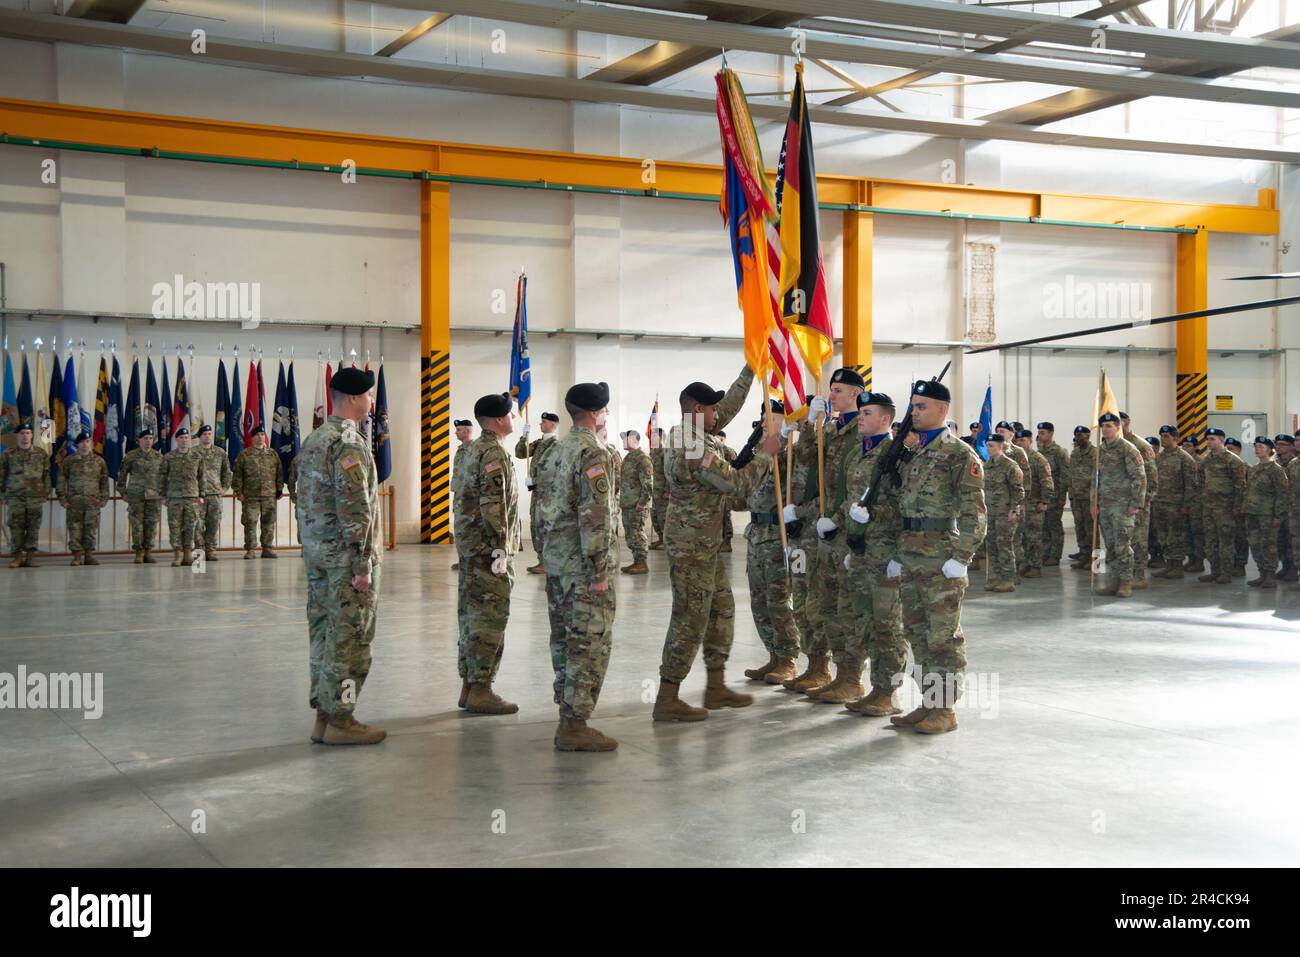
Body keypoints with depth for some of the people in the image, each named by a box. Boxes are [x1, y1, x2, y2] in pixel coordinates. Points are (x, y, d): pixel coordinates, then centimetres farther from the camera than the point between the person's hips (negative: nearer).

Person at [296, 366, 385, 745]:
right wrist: (362, 565, -19)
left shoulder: (312, 440, 13)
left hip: (316, 556, 10)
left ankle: (324, 714, 18)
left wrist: (309, 550, 21)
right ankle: (340, 720, 2)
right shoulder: (349, 444, -17)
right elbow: (354, 509, -21)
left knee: (323, 633, 12)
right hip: (345, 557, -10)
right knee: (349, 637, -3)